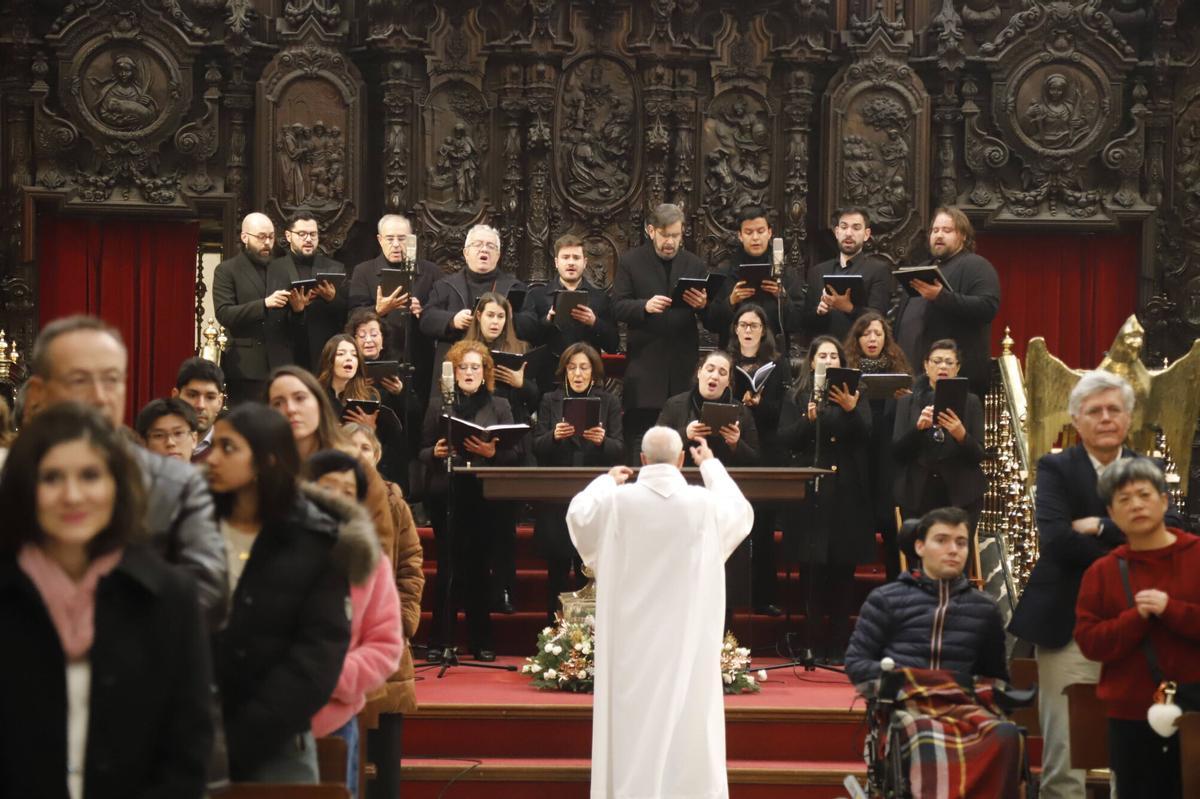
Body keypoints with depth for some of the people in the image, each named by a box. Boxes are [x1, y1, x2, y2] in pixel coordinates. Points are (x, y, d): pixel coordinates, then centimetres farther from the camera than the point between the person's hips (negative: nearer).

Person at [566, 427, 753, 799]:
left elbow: (577, 515, 14)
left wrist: (607, 480, 30)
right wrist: (711, 466, 30)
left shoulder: (618, 501, -8)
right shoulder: (703, 503, -6)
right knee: (687, 720, 4)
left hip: (634, 637, 0)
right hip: (686, 638, 0)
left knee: (633, 723, 4)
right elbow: (740, 513, 18)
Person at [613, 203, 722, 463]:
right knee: (639, 428, -4)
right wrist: (645, 306, -21)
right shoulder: (630, 262, 5)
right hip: (644, 361, -2)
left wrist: (703, 306, -13)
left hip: (683, 363, 2)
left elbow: (714, 320, 10)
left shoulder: (695, 265, 12)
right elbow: (618, 307, -3)